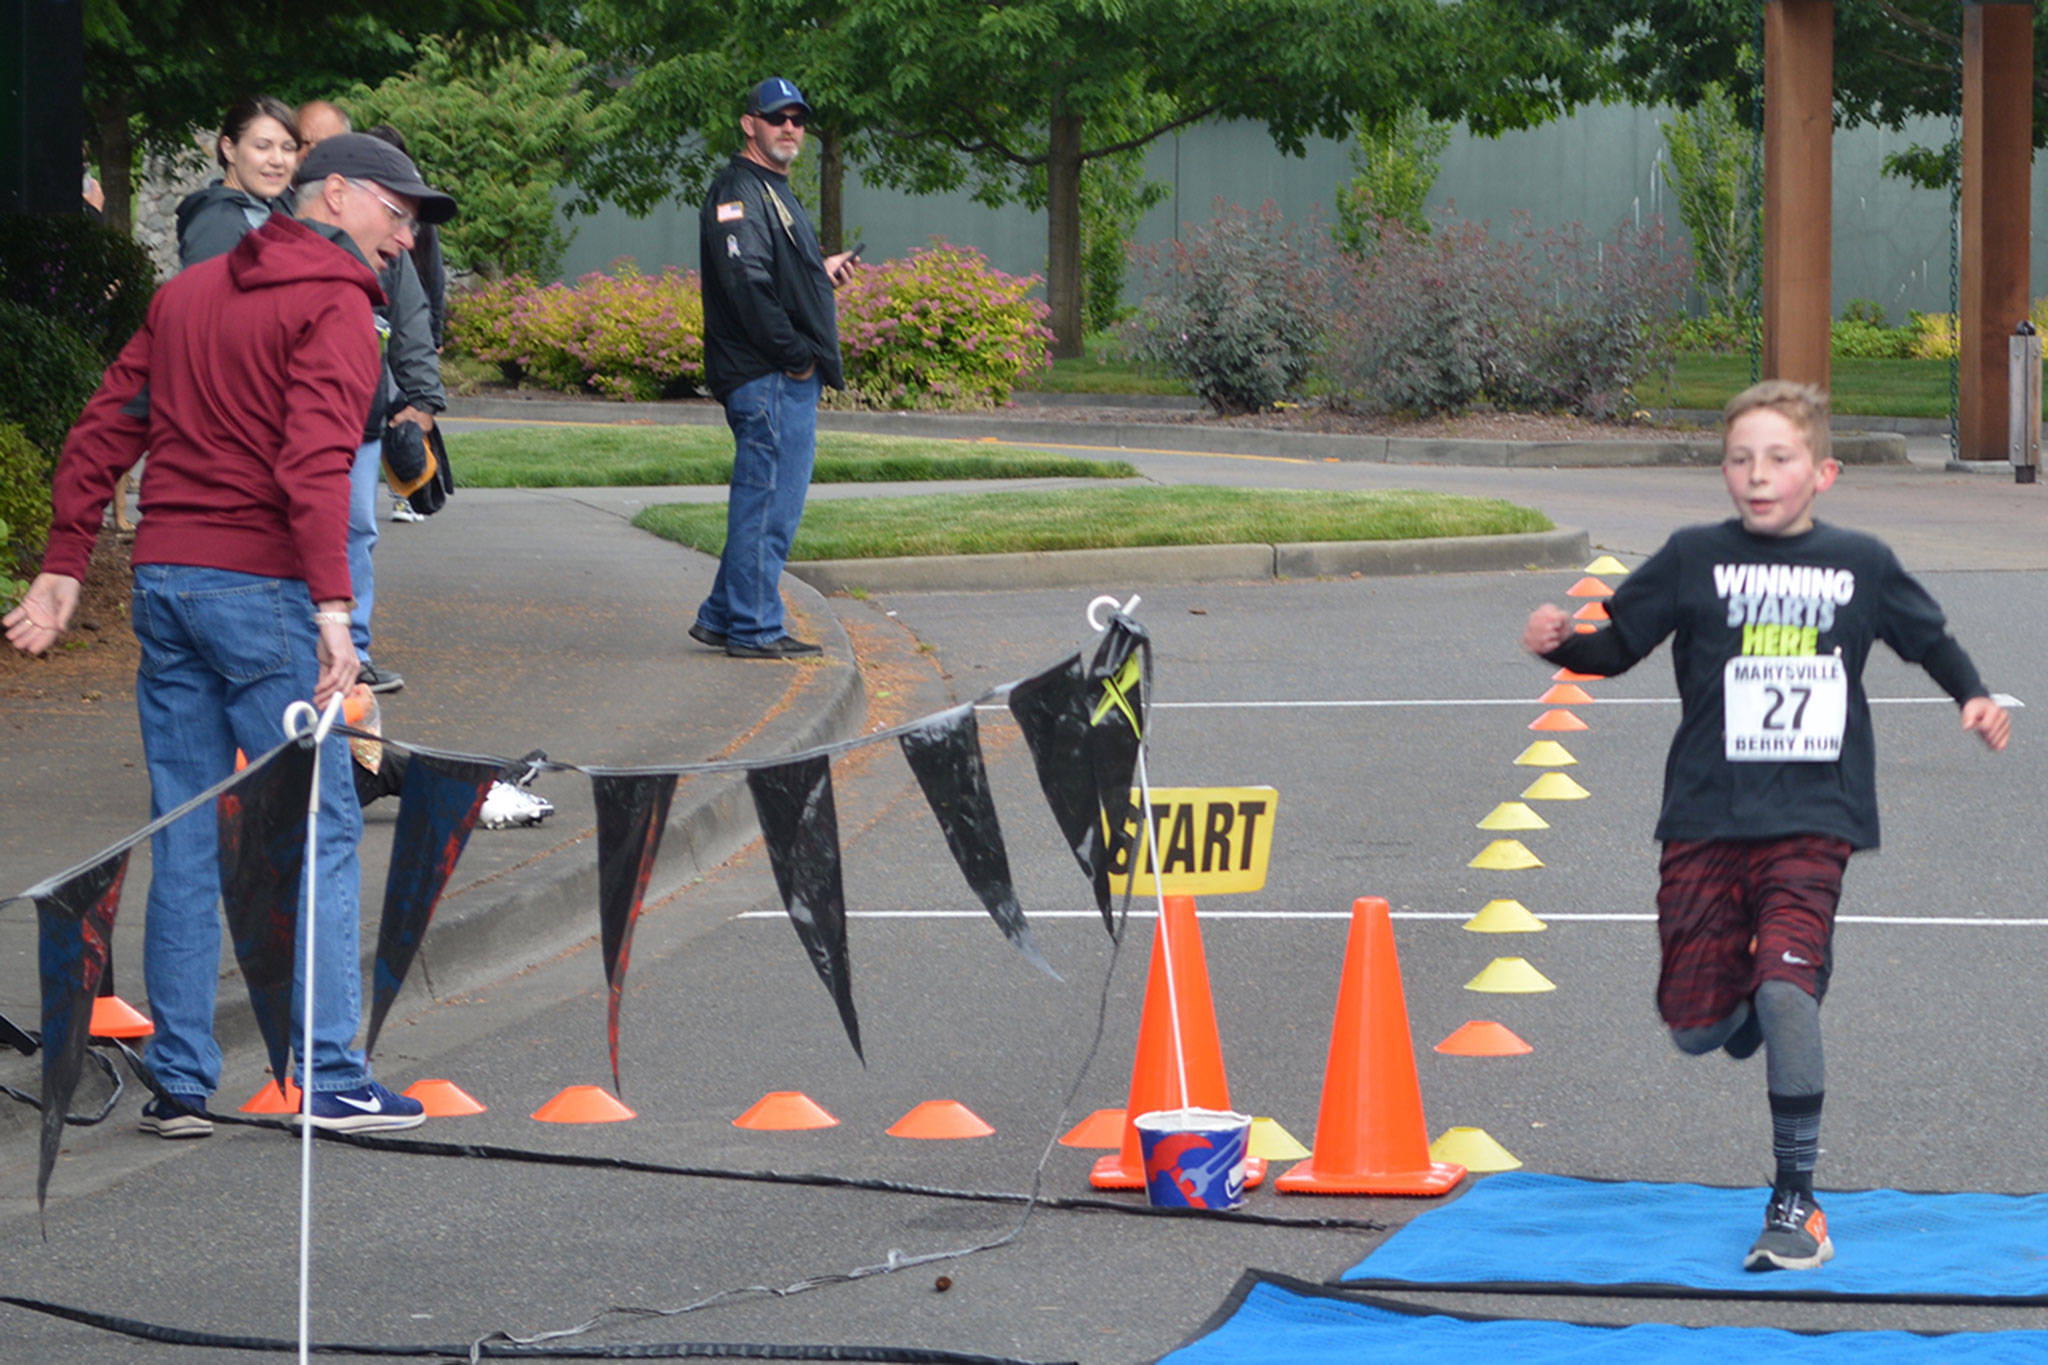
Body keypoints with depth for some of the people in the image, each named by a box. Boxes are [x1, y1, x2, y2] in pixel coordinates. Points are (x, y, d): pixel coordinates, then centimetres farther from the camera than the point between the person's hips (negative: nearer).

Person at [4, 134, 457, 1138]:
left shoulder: (187, 294, 17)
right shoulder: (333, 307, -6)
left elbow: (103, 431, 15)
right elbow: (315, 463, -19)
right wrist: (332, 606, -26)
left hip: (163, 583, 7)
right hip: (259, 589, -7)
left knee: (185, 838, 9)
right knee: (318, 829, -2)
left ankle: (179, 1082, 9)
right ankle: (328, 1077, -5)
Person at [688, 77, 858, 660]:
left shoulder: (774, 194, 22)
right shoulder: (739, 192, -12)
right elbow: (747, 284, -23)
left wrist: (821, 272, 26)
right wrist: (795, 354, -21)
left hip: (791, 378, 11)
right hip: (768, 378, -11)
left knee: (763, 503, 14)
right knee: (769, 502, -8)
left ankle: (721, 619, 21)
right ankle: (753, 628, -4)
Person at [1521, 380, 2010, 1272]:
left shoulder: (1861, 565, 6)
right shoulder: (1695, 559, 2)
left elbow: (1929, 638, 22)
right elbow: (1618, 644, 5)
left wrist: (1973, 699, 7)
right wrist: (1562, 644, -15)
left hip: (1812, 820, -1)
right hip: (1705, 820, 1)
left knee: (1786, 988, -22)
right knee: (1695, 1026, 1)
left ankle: (1795, 1205, -11)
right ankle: (1743, 998, 42)